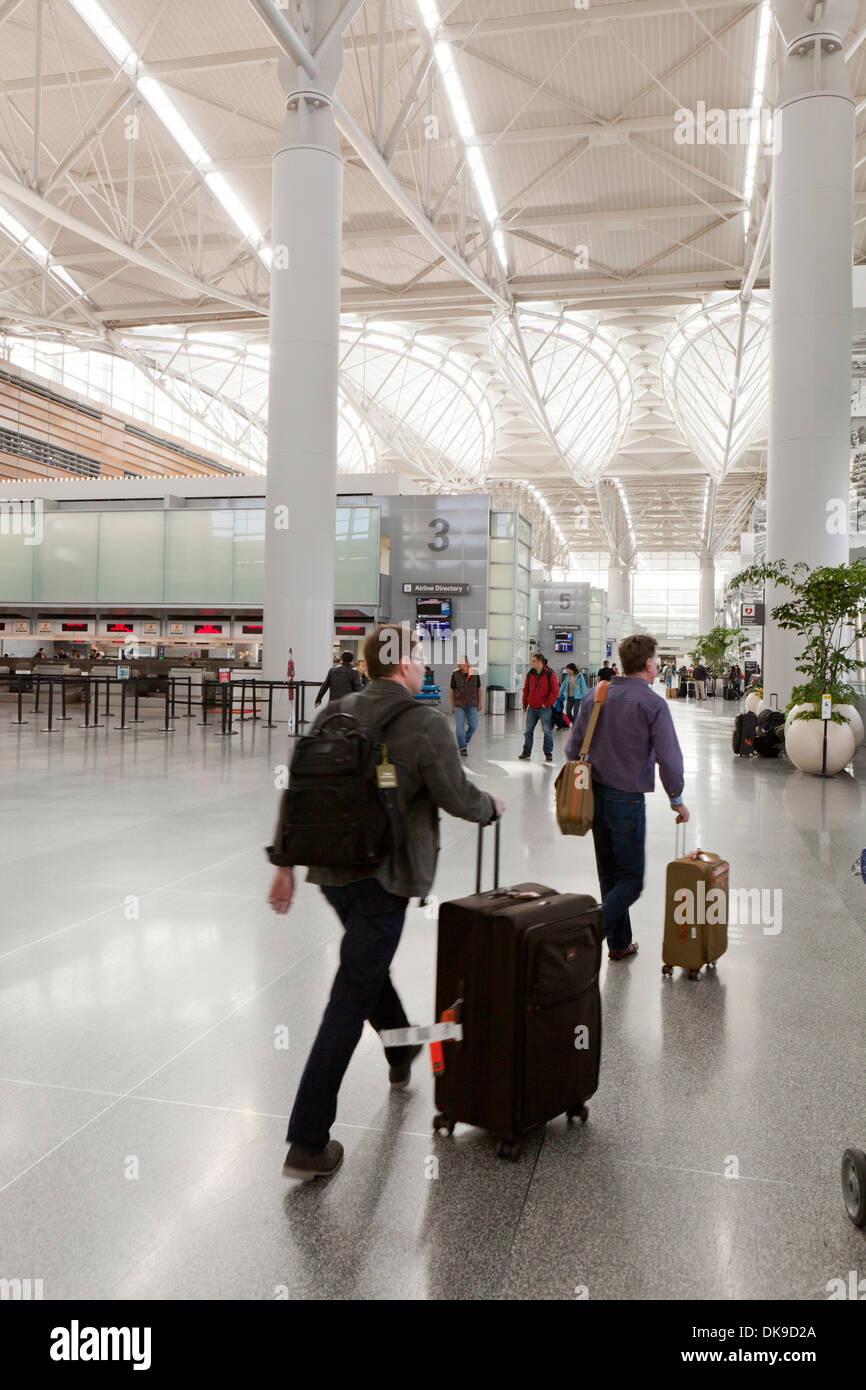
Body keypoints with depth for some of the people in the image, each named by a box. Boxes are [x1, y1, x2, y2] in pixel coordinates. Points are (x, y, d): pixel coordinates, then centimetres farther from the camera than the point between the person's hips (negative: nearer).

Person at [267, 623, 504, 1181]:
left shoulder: (335, 714, 3)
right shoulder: (427, 722, -15)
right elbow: (457, 797, -10)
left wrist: (285, 863, 11)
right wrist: (492, 807, 12)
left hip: (329, 868, 7)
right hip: (382, 876, -7)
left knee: (368, 962, 30)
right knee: (351, 1001, 0)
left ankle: (401, 1050, 55)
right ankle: (308, 1143, 7)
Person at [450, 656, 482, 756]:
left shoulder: (475, 674, -6)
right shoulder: (455, 674, -9)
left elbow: (479, 688, 5)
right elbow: (452, 690, 0)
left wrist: (480, 703, 4)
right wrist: (452, 706, 0)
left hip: (472, 705, 2)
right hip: (459, 704, -1)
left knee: (473, 726, 1)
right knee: (460, 726, -7)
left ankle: (466, 740, 28)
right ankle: (463, 748, -1)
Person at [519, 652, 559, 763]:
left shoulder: (550, 674, -10)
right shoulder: (530, 673, 6)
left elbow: (555, 690, -11)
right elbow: (526, 689, 14)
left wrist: (547, 703, -12)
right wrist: (525, 704, 10)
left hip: (544, 708, -5)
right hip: (532, 707, 5)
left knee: (547, 731, -3)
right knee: (528, 730, 9)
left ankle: (548, 753, 5)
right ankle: (526, 751, 20)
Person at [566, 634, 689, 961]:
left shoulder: (594, 697, 4)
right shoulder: (653, 704, -12)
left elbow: (573, 749, 7)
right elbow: (669, 760, -14)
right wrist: (677, 801, 0)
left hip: (595, 798, 6)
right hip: (627, 800, -6)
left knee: (609, 875, 17)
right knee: (631, 879, 3)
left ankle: (619, 944, 26)